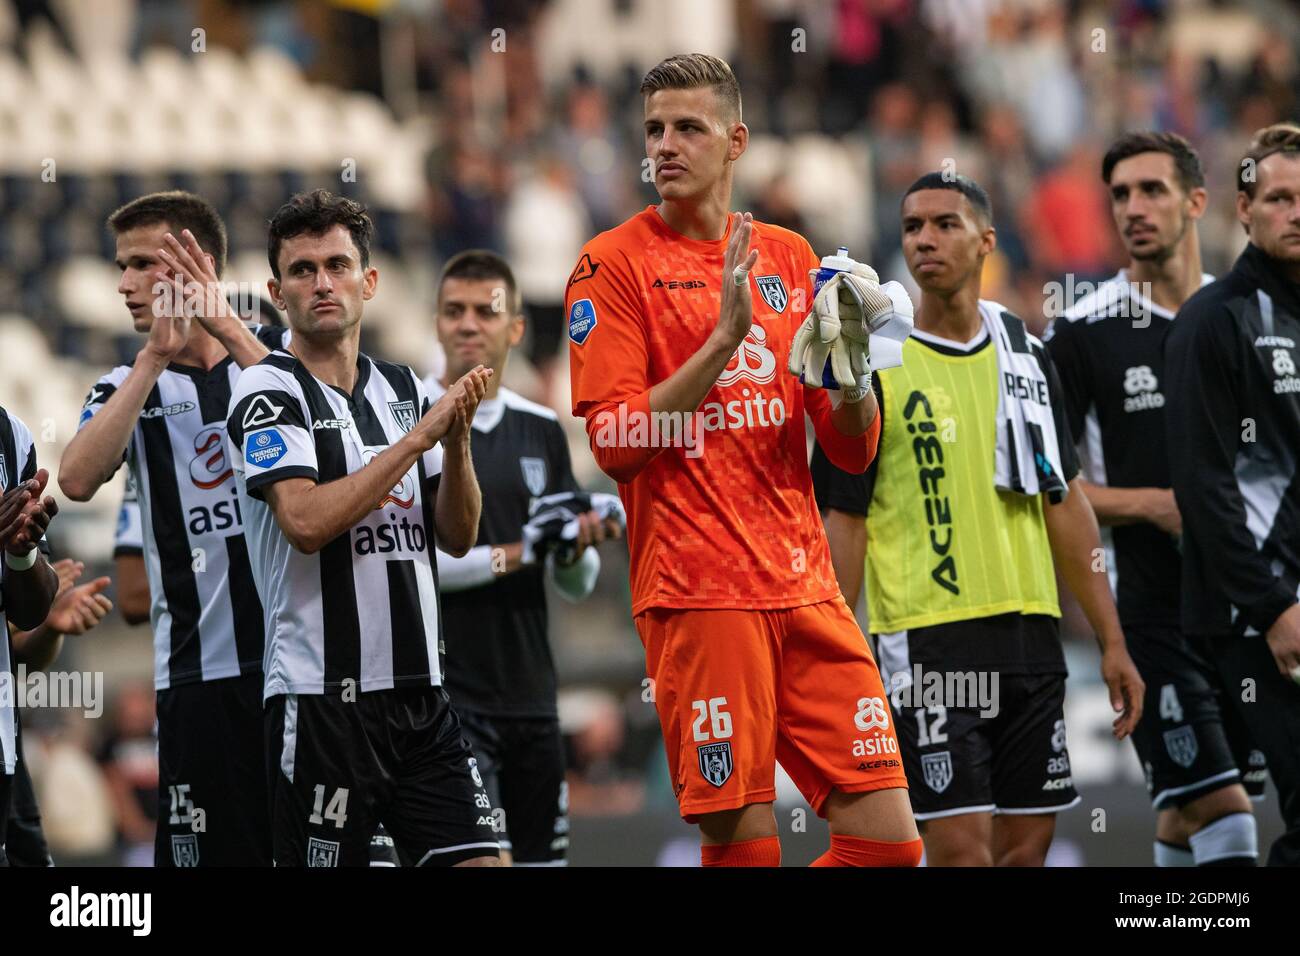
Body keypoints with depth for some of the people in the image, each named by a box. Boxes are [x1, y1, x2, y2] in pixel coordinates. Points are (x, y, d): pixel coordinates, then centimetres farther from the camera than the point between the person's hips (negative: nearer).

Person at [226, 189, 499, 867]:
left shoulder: (402, 388, 14)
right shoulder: (267, 393, -5)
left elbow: (456, 537, 13)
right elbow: (307, 521, -20)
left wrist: (457, 440, -4)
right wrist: (418, 437, -16)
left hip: (418, 691, 6)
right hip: (322, 700, -6)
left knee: (480, 860, -2)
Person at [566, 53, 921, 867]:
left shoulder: (789, 258, 14)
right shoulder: (615, 264, 0)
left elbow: (854, 451, 14)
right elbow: (614, 443, -9)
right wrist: (722, 339, -16)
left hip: (803, 584, 5)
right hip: (697, 593, -5)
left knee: (889, 840, -2)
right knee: (744, 843, -7)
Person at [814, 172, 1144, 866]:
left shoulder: (1026, 357, 11)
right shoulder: (873, 367, -3)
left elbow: (1065, 503, 16)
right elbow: (844, 523, -3)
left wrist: (1111, 640, 12)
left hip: (1030, 634, 5)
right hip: (928, 641, -5)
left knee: (1027, 845, 6)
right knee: (961, 848, -12)